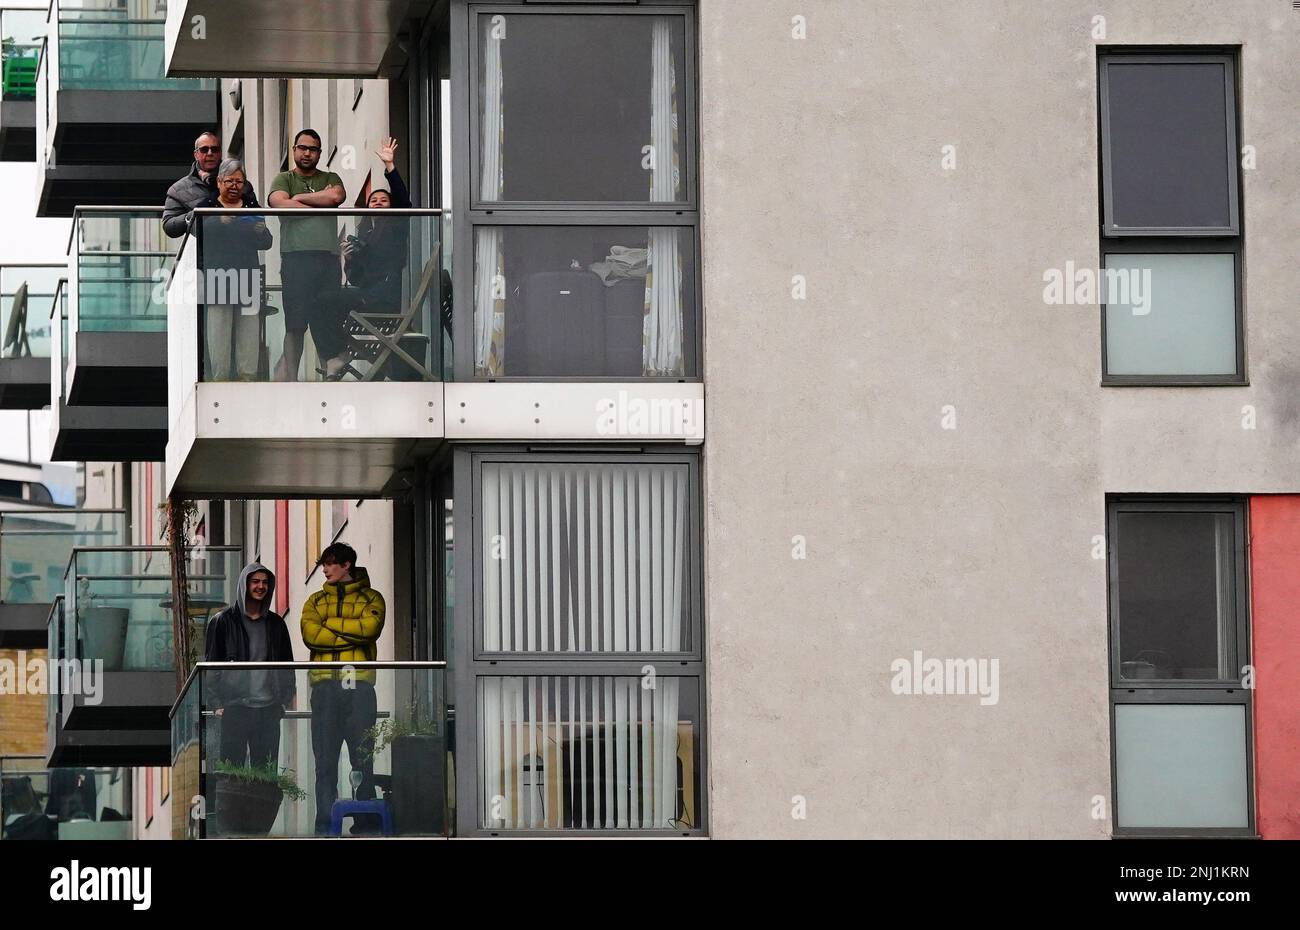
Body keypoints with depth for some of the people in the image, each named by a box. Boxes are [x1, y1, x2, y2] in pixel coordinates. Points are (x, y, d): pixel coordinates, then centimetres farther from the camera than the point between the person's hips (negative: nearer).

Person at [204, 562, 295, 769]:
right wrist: (216, 703, -6)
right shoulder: (223, 622, 3)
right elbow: (210, 664, 1)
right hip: (235, 709, -3)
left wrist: (286, 699, 8)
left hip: (268, 709, 3)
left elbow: (287, 665, 19)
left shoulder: (276, 623, 14)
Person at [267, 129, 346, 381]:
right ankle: (289, 374, -1)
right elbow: (280, 204, -7)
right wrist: (322, 201, -1)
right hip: (295, 256, -2)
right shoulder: (284, 179, 14)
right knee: (295, 324, -6)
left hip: (327, 255, 2)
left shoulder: (330, 178, 21)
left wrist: (299, 198, 1)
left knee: (329, 320, -1)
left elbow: (337, 196, -2)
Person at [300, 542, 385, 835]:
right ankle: (325, 827, -3)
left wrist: (330, 623, -2)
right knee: (325, 759, -3)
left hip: (359, 685, -2)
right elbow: (310, 634, -1)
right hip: (325, 684, 2)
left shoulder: (371, 598, 12)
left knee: (363, 757, -2)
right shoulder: (316, 601, 18)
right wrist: (352, 634, -5)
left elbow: (370, 626, -10)